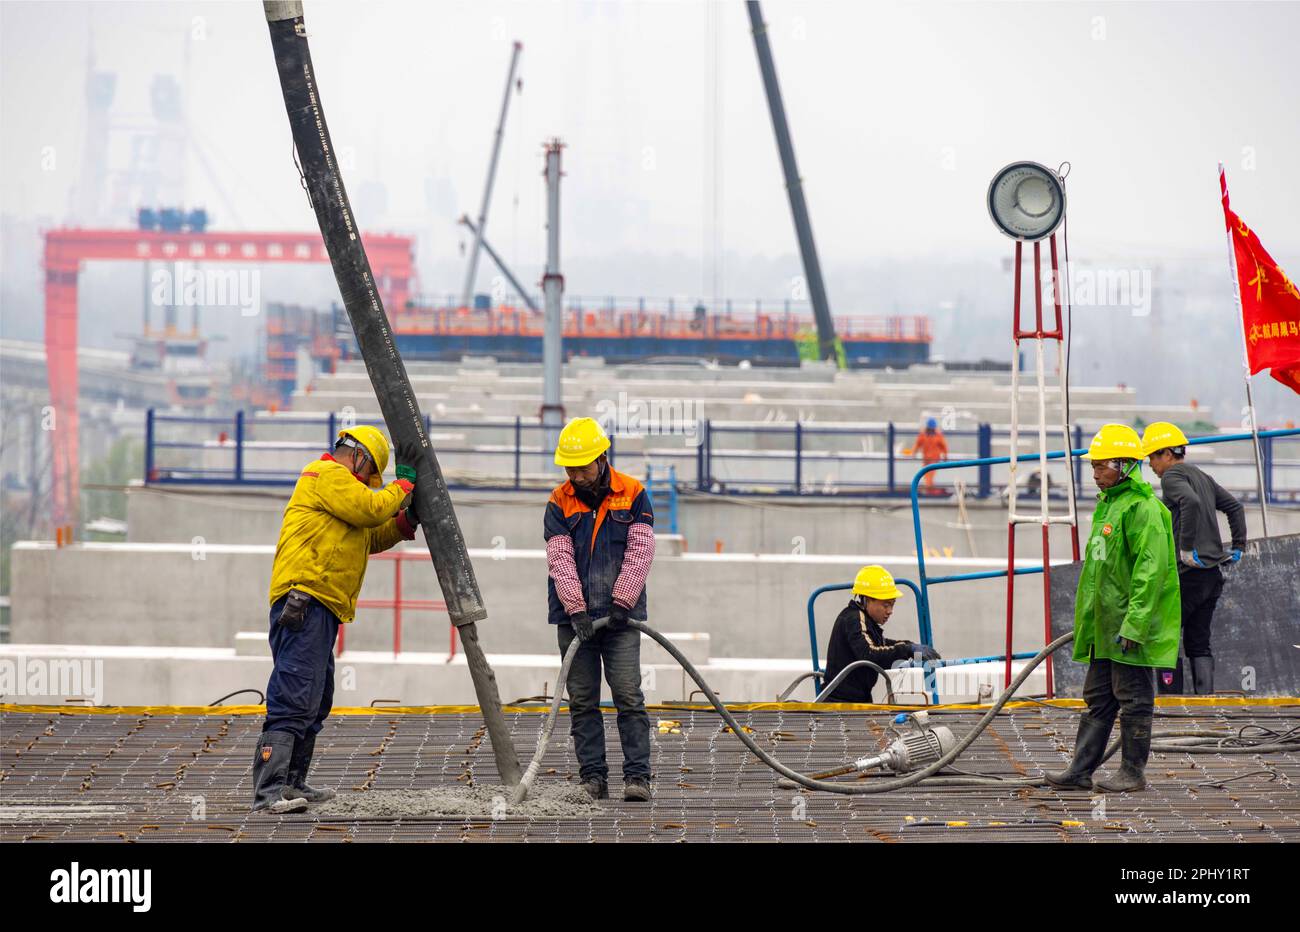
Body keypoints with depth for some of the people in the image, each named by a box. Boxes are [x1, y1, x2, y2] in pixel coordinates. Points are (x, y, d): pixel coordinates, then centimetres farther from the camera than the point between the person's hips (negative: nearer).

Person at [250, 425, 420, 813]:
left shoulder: (335, 482, 31)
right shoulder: (328, 474, -2)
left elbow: (372, 537, 29)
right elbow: (371, 509, -12)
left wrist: (406, 521, 14)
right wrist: (404, 482, 2)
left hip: (320, 608, 11)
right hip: (304, 601, -11)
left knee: (317, 701, 18)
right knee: (294, 697, -18)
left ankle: (291, 784, 24)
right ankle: (269, 789, -25)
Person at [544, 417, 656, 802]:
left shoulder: (633, 495, 1)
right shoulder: (559, 503, 3)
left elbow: (640, 553, -4)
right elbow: (560, 560, -6)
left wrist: (622, 603, -13)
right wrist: (576, 610, -17)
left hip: (620, 616, -2)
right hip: (574, 617, 2)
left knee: (629, 696, -6)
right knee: (583, 701, 3)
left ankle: (637, 776, -6)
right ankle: (593, 778, 7)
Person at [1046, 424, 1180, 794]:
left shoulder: (1142, 509, -16)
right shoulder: (1107, 504, 16)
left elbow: (1151, 570, -22)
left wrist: (1134, 624, -25)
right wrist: (1086, 619, 25)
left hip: (1131, 628, -10)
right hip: (1105, 627, 10)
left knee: (1133, 701, 0)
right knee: (1098, 699, 12)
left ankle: (1133, 772, 8)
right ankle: (1080, 769, 15)